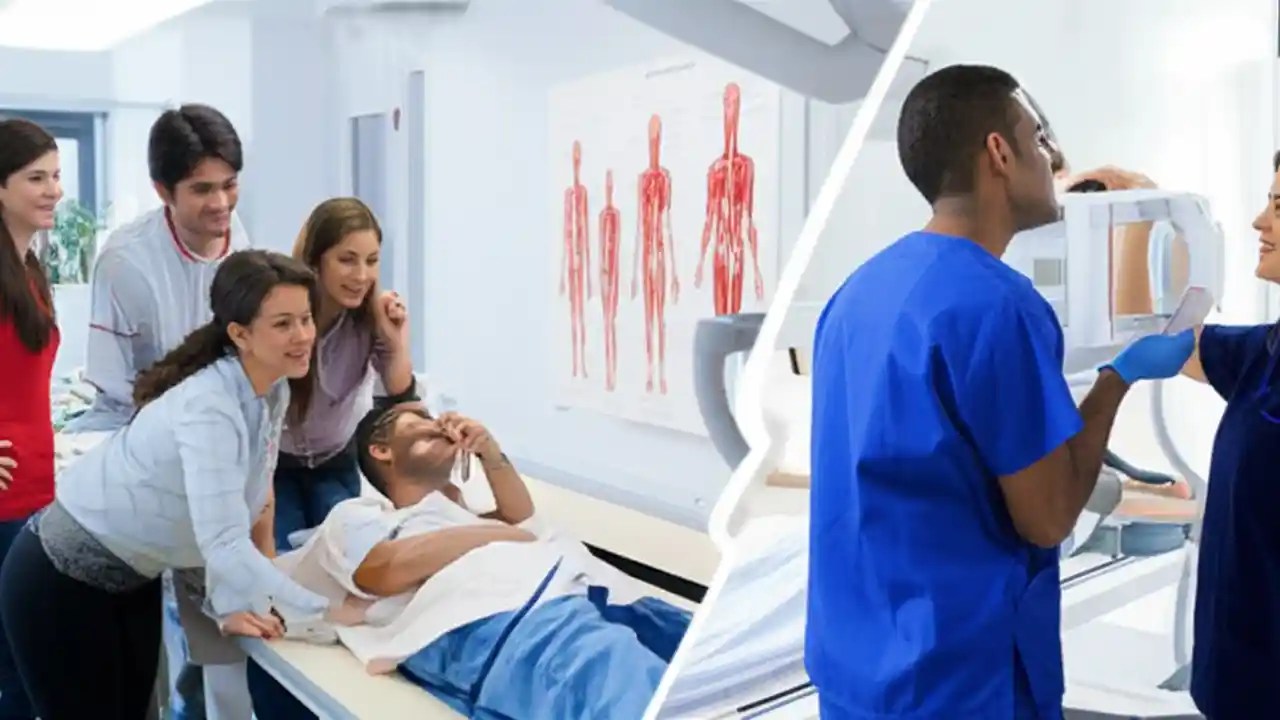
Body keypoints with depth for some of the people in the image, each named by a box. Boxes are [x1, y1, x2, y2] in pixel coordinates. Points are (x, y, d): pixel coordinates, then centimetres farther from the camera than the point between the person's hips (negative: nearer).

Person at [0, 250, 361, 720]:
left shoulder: (273, 393, -6)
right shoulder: (206, 408, -33)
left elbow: (238, 513, -1)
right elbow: (224, 543, -42)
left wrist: (230, 605, -14)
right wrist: (328, 614, -43)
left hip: (132, 574, 8)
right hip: (62, 576, -8)